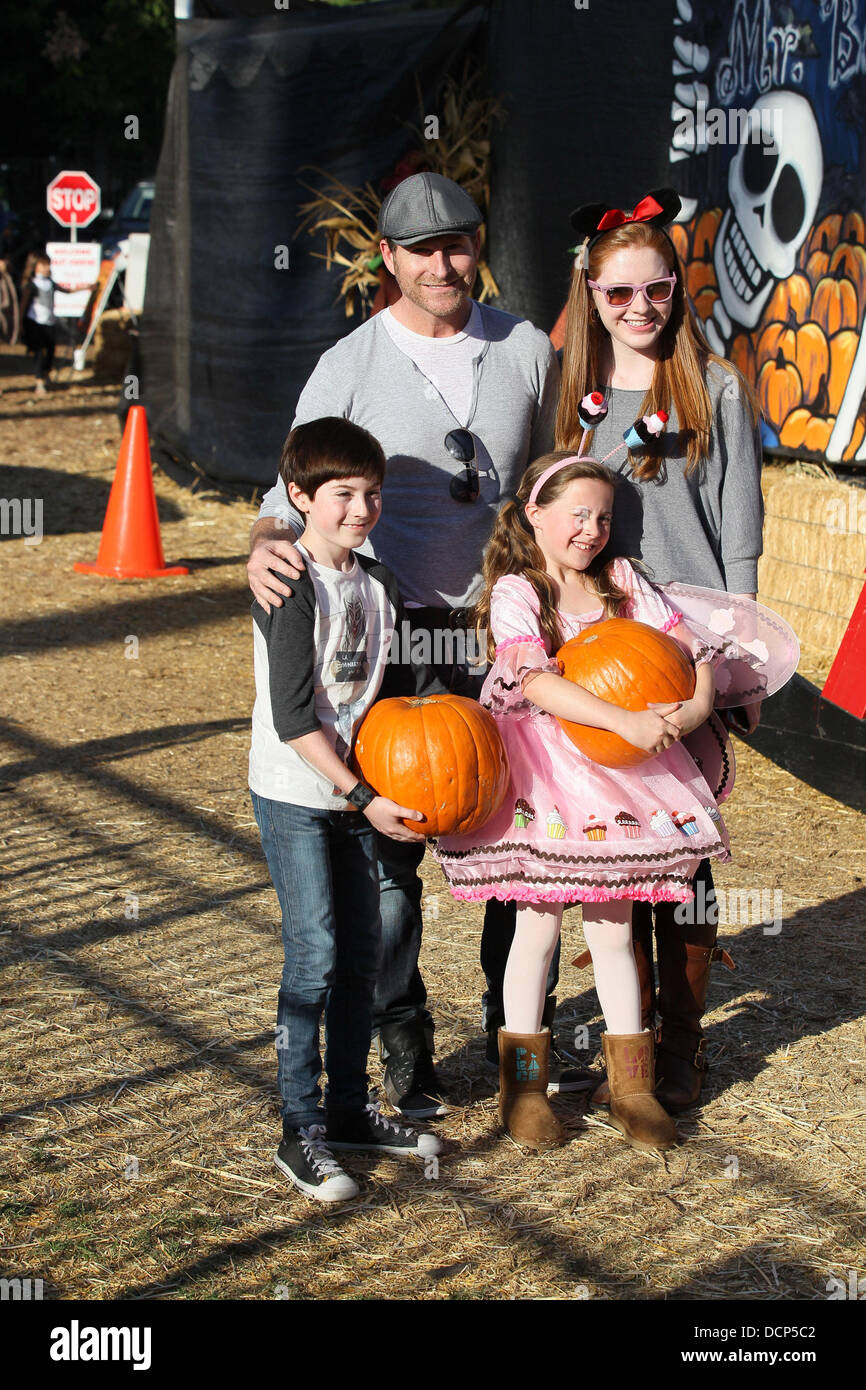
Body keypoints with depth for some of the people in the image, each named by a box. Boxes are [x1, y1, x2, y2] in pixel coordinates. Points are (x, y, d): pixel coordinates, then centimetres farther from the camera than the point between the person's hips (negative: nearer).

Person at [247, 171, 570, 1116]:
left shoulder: (527, 352, 5)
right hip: (395, 638, -2)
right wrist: (267, 547, -25)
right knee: (387, 847, 1)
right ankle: (403, 1049, 16)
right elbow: (294, 490, -2)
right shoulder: (349, 367, -3)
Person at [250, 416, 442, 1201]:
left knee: (362, 951, 11)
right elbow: (293, 717, -20)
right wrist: (364, 798, -20)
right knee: (315, 953, -8)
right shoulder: (292, 588, -16)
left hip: (355, 791, 7)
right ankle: (302, 1133, 0)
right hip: (294, 793, -7)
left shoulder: (377, 584, 6)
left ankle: (349, 1108, 25)